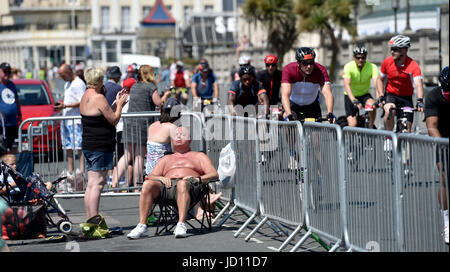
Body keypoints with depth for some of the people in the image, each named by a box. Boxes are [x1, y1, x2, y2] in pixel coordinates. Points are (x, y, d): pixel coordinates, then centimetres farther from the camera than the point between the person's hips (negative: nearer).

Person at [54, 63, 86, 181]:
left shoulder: (79, 84, -9)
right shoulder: (67, 84, 21)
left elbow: (82, 102, -16)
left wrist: (65, 106, -19)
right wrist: (61, 106, 13)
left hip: (76, 121, -9)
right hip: (65, 120, 9)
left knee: (79, 146, -10)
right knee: (68, 147, 7)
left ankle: (82, 169, -11)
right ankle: (70, 172, 10)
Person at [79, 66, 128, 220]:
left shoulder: (85, 97, 14)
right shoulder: (99, 98, -15)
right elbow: (114, 120, -11)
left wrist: (117, 104, 19)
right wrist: (119, 105, 3)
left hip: (88, 145, 10)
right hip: (100, 147, -10)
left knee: (91, 184, 11)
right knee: (98, 183, -9)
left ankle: (89, 219, 13)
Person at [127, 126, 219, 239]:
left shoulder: (199, 156, 28)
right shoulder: (166, 159, 37)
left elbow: (214, 174, 13)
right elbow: (151, 176, 23)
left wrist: (198, 179, -8)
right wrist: (161, 178, -2)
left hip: (190, 185, -3)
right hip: (167, 184, 3)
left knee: (182, 184, -41)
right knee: (147, 184, -30)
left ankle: (181, 225, -52)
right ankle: (142, 226, -36)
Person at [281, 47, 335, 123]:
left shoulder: (320, 71, -28)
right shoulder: (289, 70, -30)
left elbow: (327, 94, -38)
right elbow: (285, 95, -40)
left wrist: (330, 113, -56)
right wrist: (289, 115, -56)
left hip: (312, 104, 2)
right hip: (293, 103, -2)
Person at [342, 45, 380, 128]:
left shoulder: (372, 67, -18)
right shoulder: (349, 67, -22)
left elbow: (377, 83, -30)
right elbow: (346, 85, -34)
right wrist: (354, 101, -48)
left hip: (365, 94, 2)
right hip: (351, 96, -2)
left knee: (372, 105, -32)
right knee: (353, 125, -18)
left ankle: (371, 126, -10)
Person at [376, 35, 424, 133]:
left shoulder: (413, 65, -20)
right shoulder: (387, 62, -10)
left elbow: (418, 84, -33)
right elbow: (380, 80, 5)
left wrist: (420, 101, -50)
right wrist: (381, 96, -9)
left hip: (406, 98, 0)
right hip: (390, 95, 0)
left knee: (407, 129, -3)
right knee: (389, 110, -34)